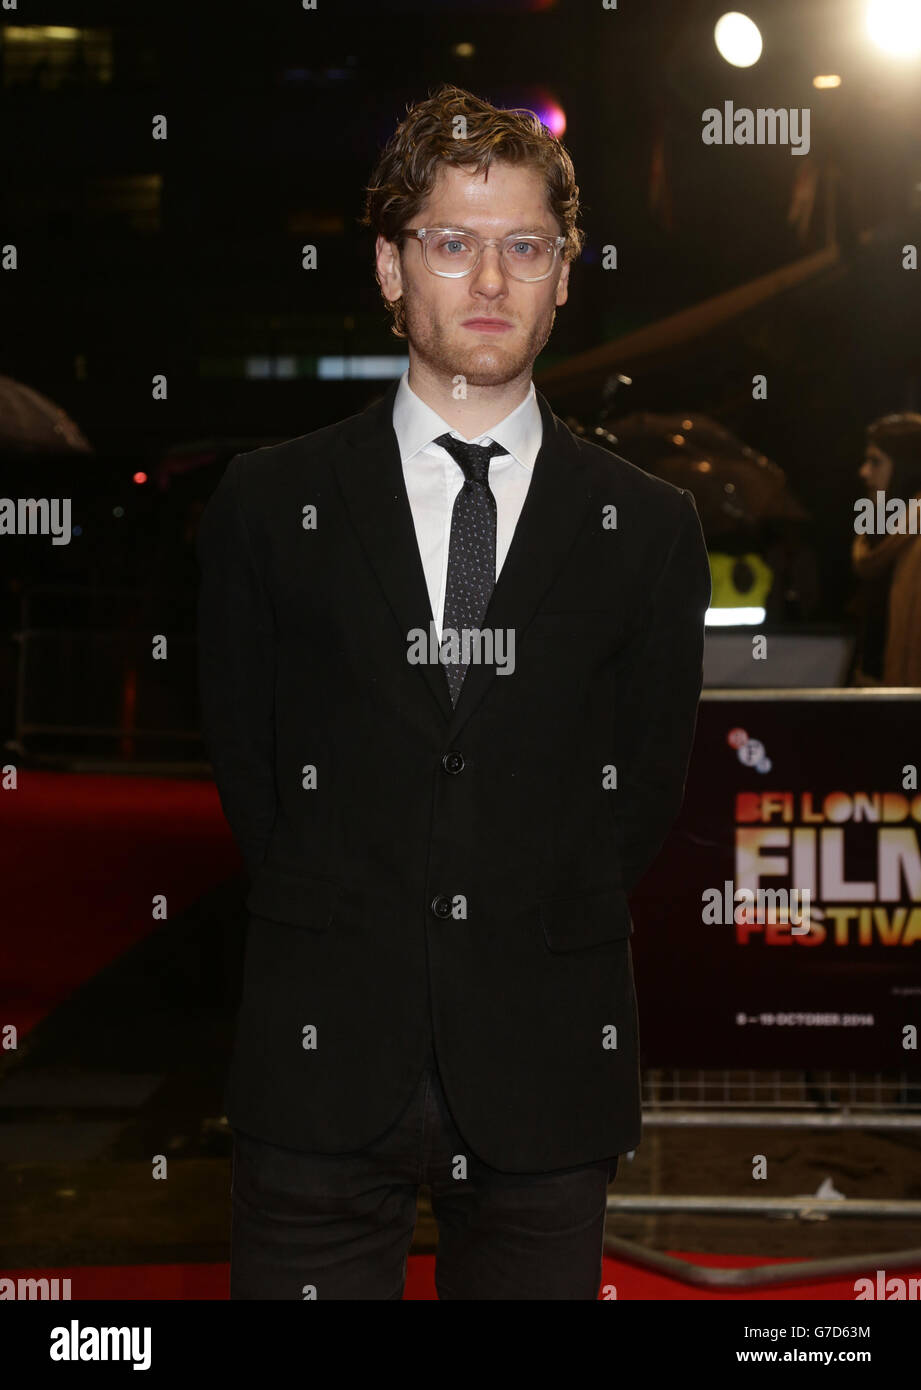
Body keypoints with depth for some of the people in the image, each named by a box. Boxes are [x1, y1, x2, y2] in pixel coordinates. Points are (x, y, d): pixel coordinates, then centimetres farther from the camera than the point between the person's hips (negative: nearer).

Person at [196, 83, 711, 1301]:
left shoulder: (650, 529, 5)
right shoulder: (267, 505, 4)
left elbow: (649, 785, 8)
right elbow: (243, 755, 7)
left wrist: (540, 951, 2)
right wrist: (348, 931, 1)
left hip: (548, 1073, 1)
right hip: (323, 1073, 0)